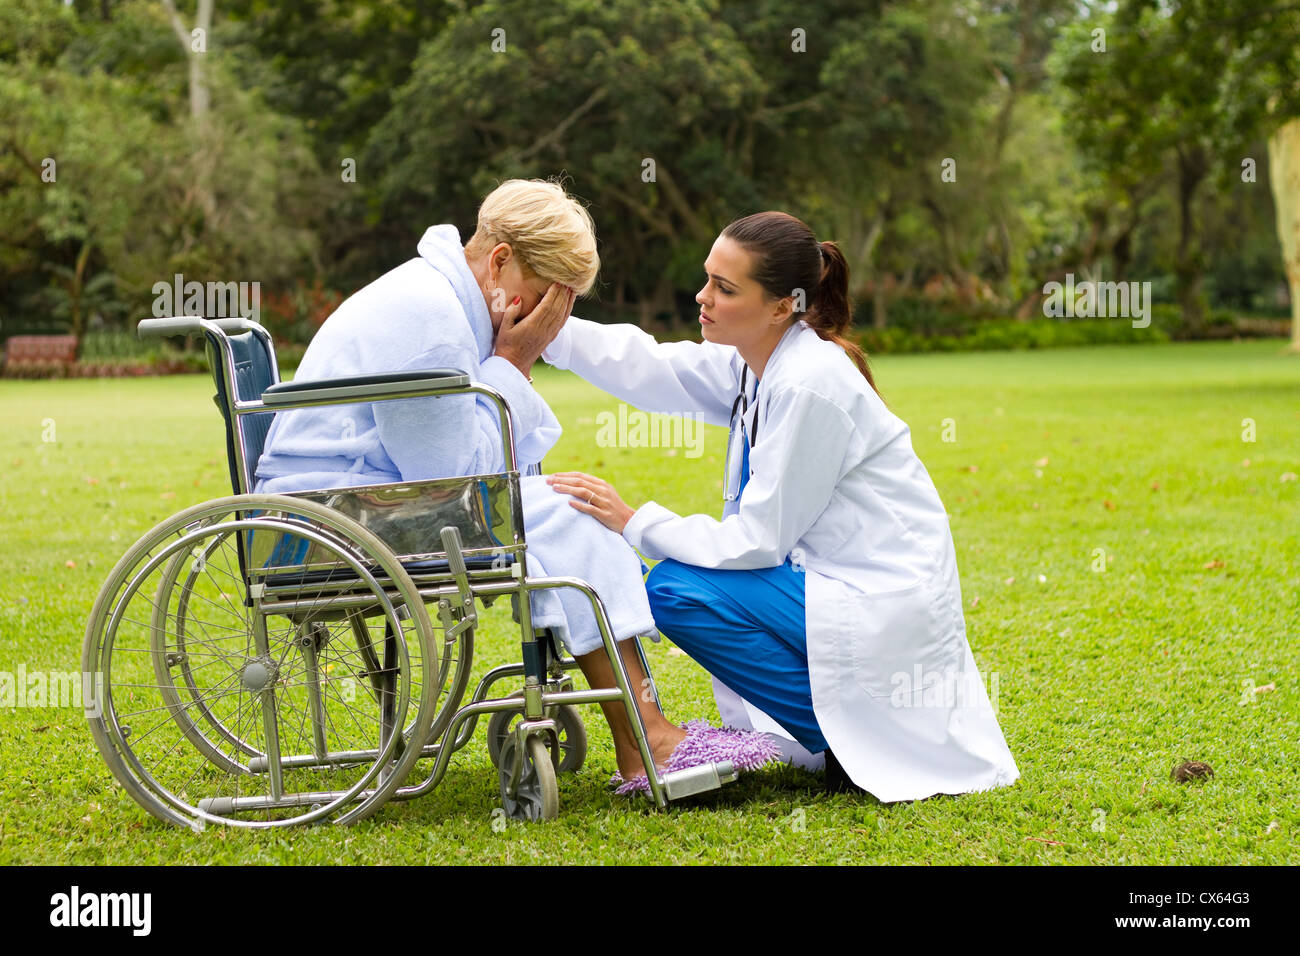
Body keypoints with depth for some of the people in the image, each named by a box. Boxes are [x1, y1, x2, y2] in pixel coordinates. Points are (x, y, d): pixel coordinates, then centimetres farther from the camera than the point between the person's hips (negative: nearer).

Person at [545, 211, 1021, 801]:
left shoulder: (808, 387, -23)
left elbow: (758, 541, -20)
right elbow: (647, 367, 3)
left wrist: (633, 524, -17)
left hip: (886, 607, -10)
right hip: (836, 577, 10)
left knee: (676, 592, -14)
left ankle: (852, 736, -7)